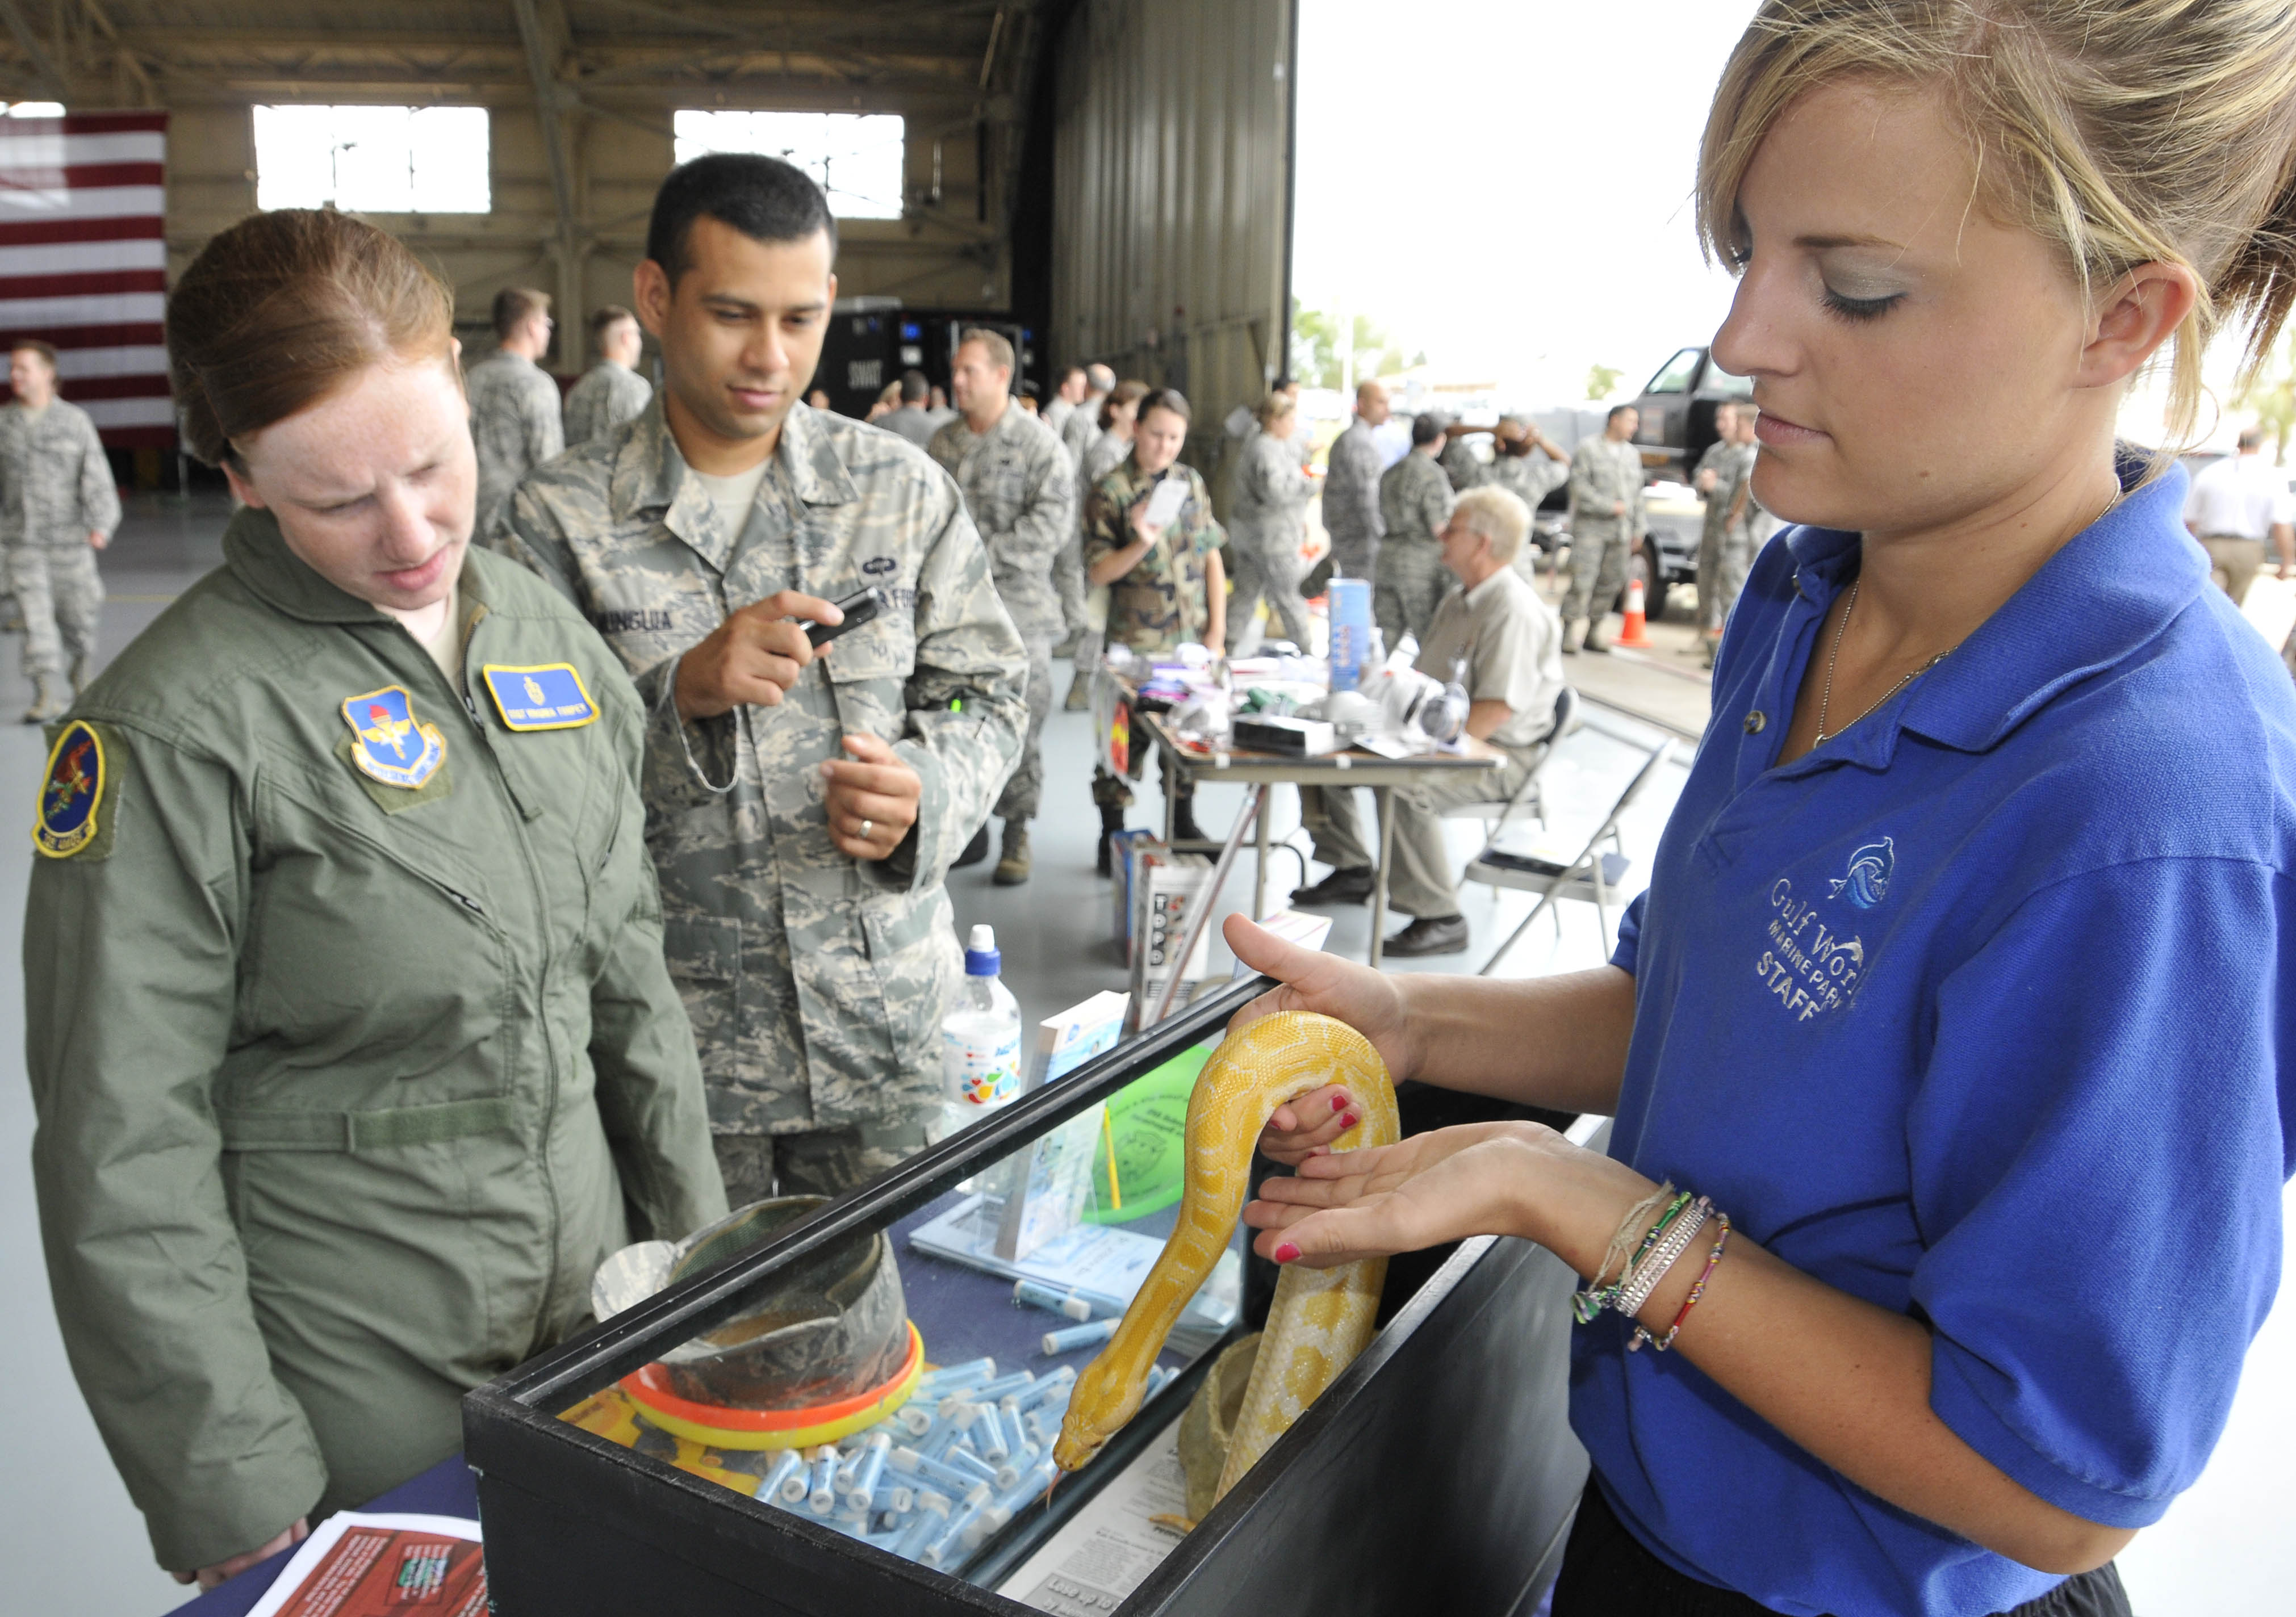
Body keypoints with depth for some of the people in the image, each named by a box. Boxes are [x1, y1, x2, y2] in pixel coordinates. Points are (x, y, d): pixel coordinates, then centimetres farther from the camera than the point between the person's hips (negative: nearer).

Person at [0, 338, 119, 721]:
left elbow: (97, 476, -2)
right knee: (34, 615, -6)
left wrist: (100, 524, -12)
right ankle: (47, 693, -5)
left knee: (79, 610, 6)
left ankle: (80, 660, 36)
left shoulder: (75, 420, 1)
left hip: (69, 537, -1)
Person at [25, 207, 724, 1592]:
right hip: (359, 1406, -5)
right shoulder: (179, 728, -18)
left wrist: (696, 1242, 8)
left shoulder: (545, 633, 1)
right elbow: (124, 1151, -15)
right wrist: (232, 1490, -12)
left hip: (598, 1321, 6)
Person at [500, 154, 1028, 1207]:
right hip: (675, 1034, -1)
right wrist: (680, 691, -24)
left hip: (879, 1016, 2)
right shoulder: (563, 517, -6)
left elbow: (986, 695, 6)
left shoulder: (904, 491, 1)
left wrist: (926, 791, -15)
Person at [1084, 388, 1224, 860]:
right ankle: (1113, 834, 13)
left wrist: (1217, 627, 5)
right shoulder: (1112, 490, -6)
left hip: (1193, 639, 5)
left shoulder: (1192, 482, 9)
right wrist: (1140, 545, -25)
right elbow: (1098, 572, -9)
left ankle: (1183, 823, 30)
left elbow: (1212, 557, 11)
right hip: (1137, 642, -5)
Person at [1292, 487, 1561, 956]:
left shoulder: (1515, 611, -18)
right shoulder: (1459, 602, 15)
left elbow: (1495, 711, -26)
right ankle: (1352, 870, 15)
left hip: (1499, 758, -10)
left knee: (1403, 782, -38)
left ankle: (1441, 920, -26)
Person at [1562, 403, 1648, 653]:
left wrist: (1639, 528, 16)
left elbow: (1637, 493, 21)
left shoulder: (1632, 454, 19)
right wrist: (1611, 507, -13)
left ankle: (1593, 631, 12)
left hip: (1620, 530, 6)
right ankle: (1571, 633, -9)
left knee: (1611, 581, 3)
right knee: (1583, 580, -13)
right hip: (1590, 526, -6)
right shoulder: (1588, 448, -1)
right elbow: (1580, 487, -9)